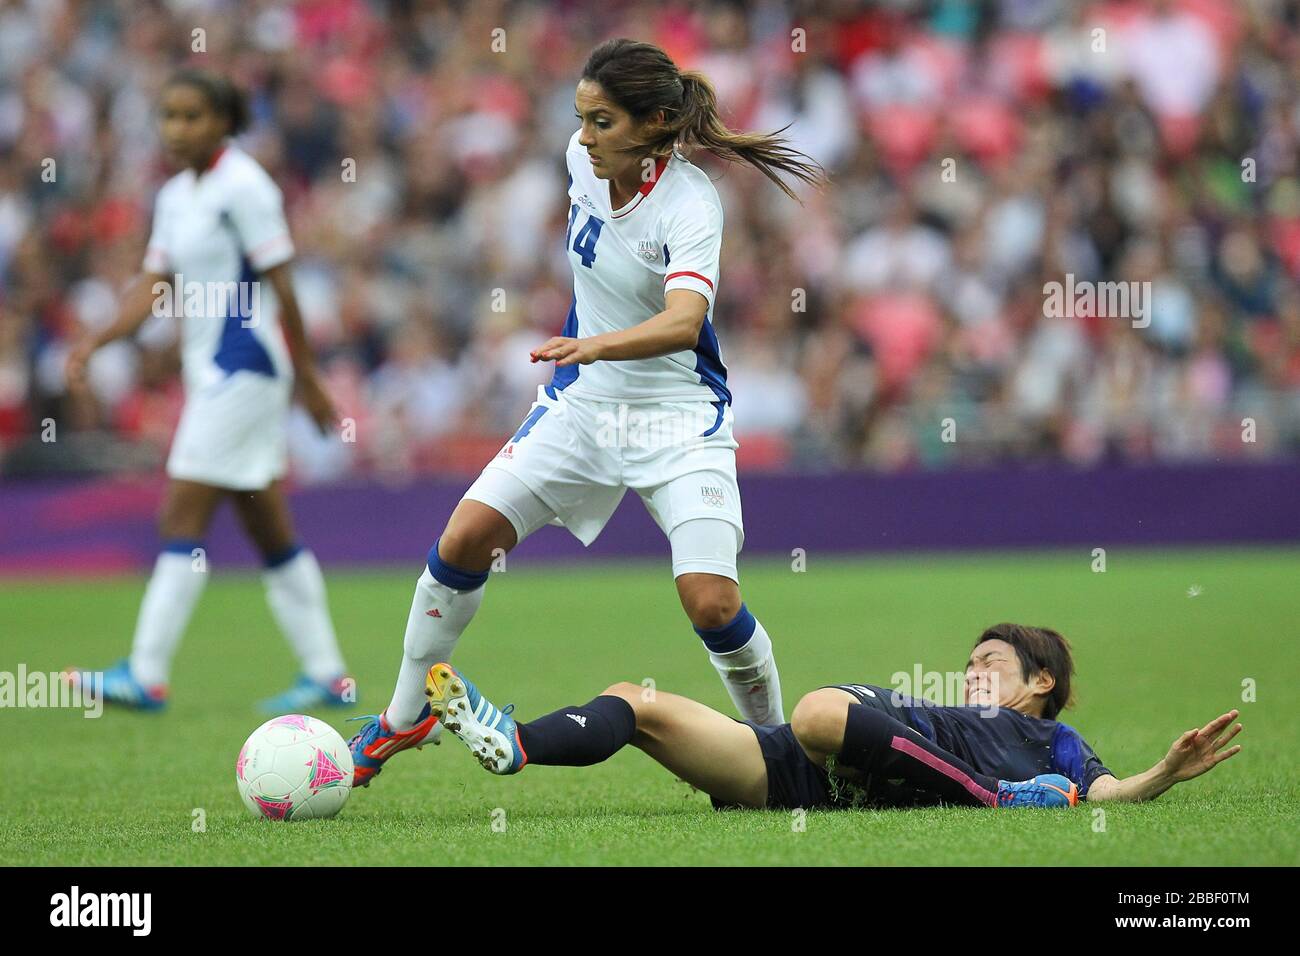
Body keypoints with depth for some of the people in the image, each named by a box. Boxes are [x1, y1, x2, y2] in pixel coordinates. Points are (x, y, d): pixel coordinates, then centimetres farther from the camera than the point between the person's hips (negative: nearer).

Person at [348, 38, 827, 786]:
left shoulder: (690, 204, -25)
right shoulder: (585, 160, -5)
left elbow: (683, 322, -42)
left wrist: (598, 346, -59)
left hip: (678, 416, -6)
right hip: (583, 400, 6)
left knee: (711, 602, -19)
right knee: (465, 538, -6)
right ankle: (406, 719, 11)